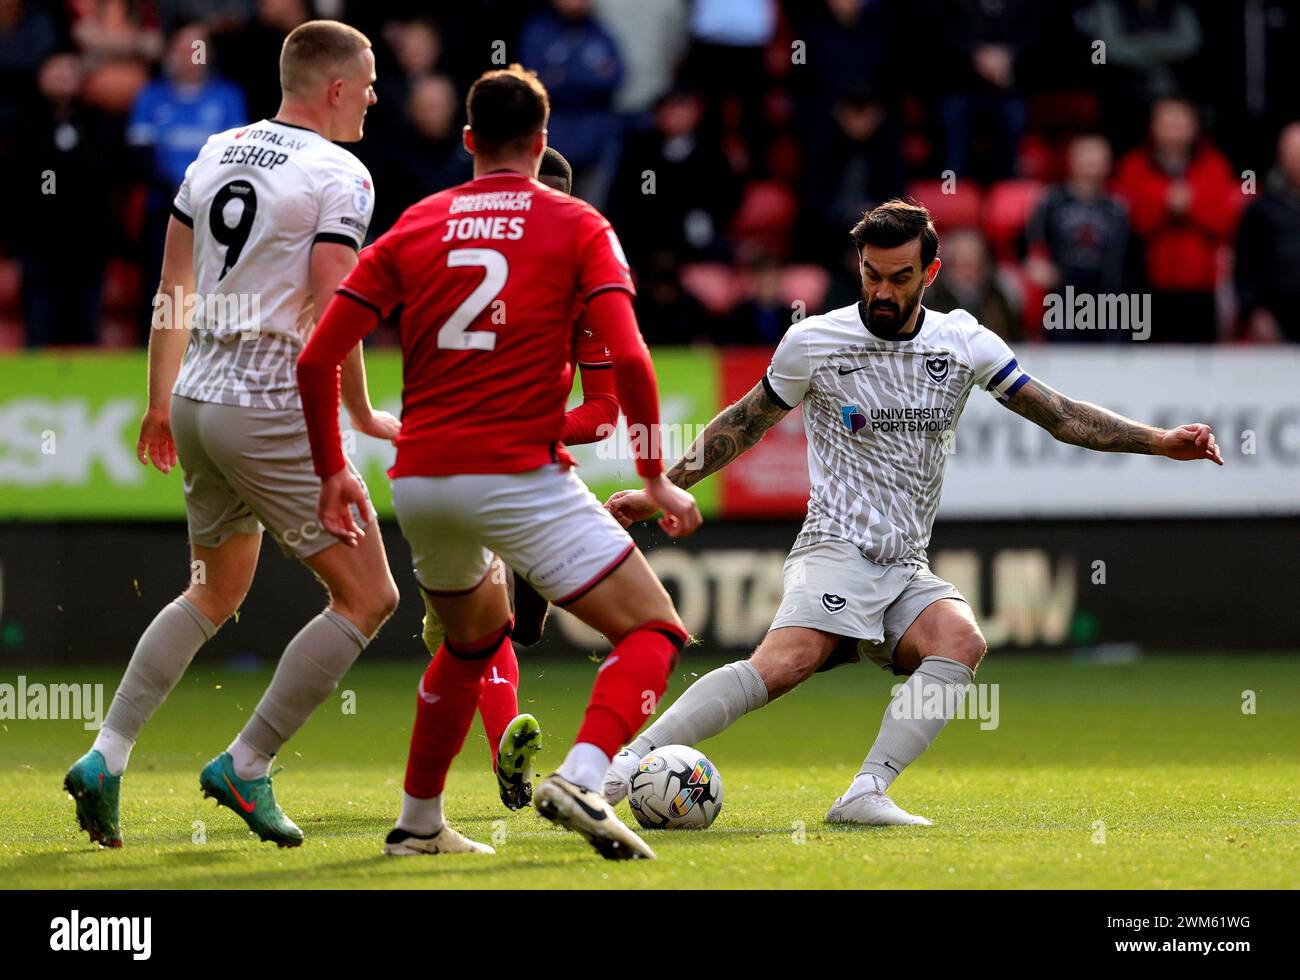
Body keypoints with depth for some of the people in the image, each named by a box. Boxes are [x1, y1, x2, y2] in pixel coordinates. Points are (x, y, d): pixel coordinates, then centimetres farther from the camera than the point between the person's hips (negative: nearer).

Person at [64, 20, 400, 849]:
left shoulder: (218, 153, 11)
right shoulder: (340, 176, -11)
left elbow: (173, 291, 16)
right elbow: (331, 310, -18)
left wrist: (161, 402, 24)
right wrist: (364, 415, -6)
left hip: (197, 402, 8)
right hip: (275, 414, -8)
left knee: (214, 595, 24)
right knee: (368, 598, 2)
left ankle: (106, 758, 13)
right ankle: (246, 767, 0)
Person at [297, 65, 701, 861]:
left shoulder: (414, 227, 11)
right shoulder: (577, 227, 1)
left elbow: (316, 360, 6)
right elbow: (628, 357, -12)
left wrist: (332, 470, 17)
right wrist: (657, 477, -2)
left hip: (420, 481, 5)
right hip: (520, 476, -5)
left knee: (475, 634, 31)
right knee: (653, 630, 0)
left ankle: (419, 824, 33)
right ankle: (581, 780, -25)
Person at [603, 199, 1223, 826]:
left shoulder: (963, 343, 7)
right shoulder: (812, 341, 0)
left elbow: (1063, 416, 11)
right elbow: (745, 424, 14)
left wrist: (1157, 441, 0)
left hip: (907, 571, 4)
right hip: (835, 553, -4)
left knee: (962, 642, -29)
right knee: (787, 663, -33)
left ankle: (865, 795, -34)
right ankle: (630, 762, -35)